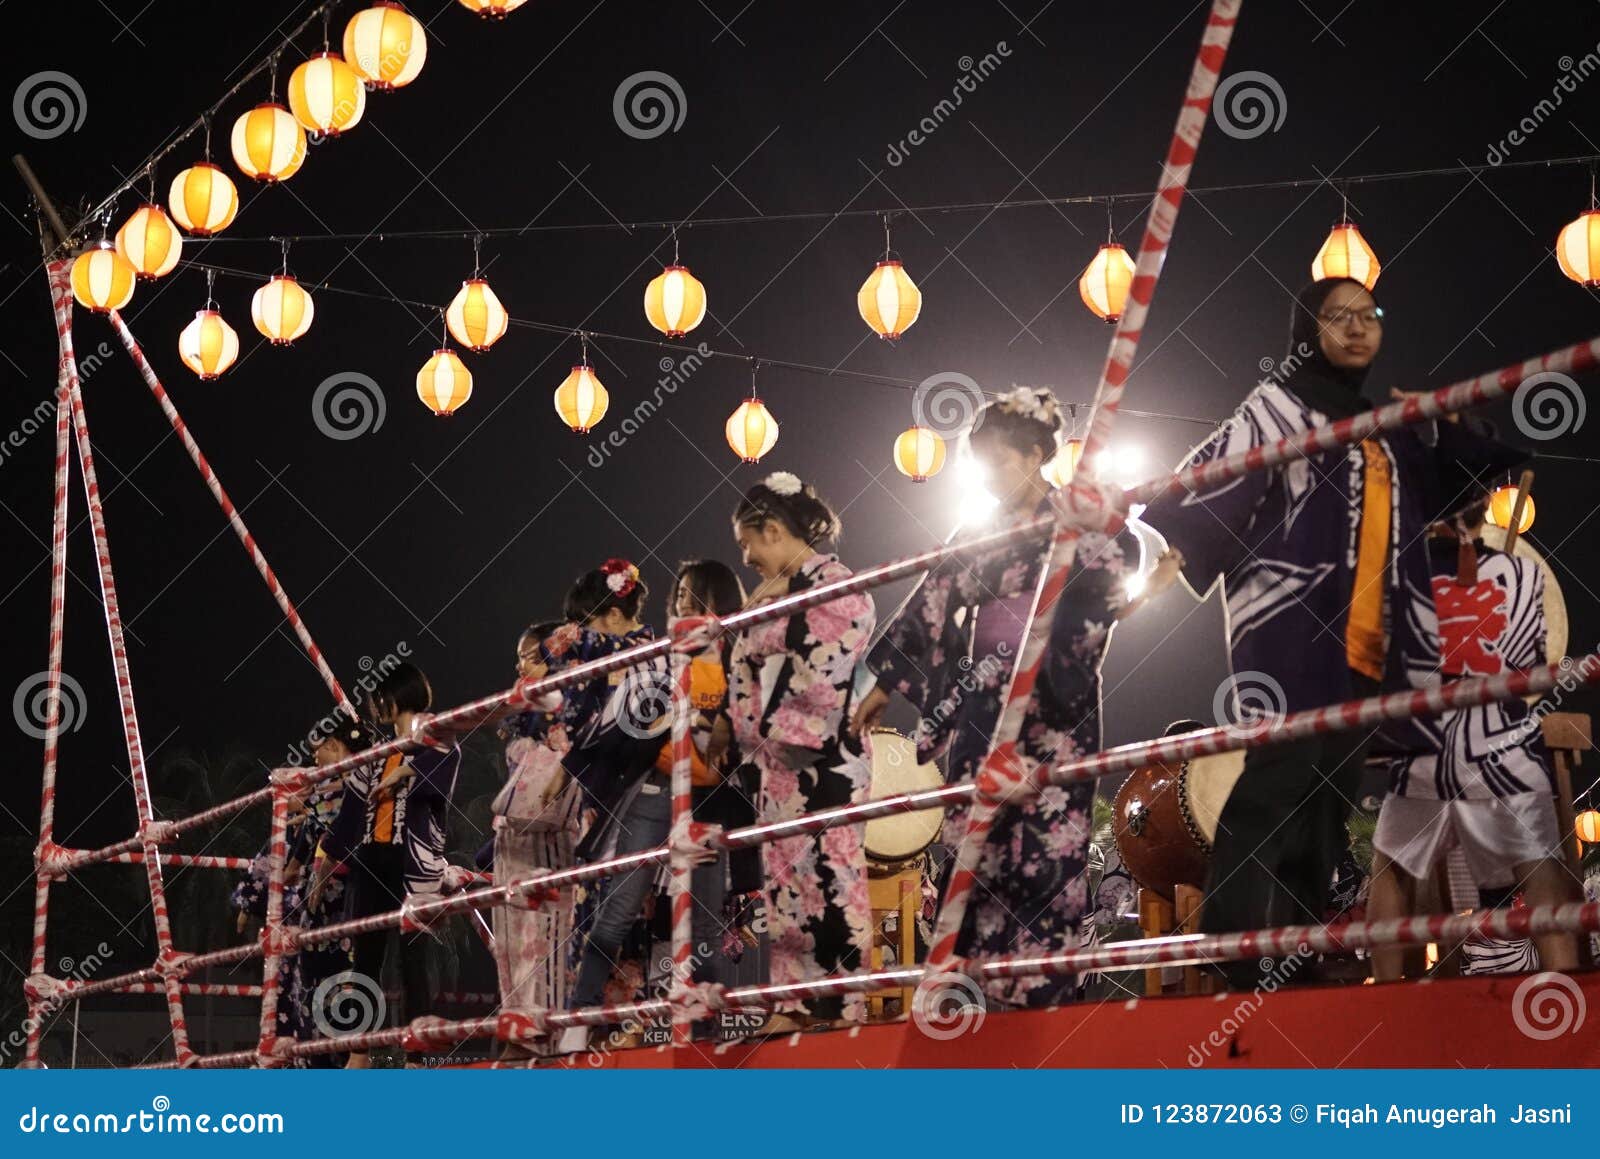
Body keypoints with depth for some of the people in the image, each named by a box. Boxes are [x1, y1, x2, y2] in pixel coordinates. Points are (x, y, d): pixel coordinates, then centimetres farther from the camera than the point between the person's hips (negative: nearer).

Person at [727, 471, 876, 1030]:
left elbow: (819, 673, -14)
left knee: (823, 873, -9)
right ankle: (796, 1002, 11)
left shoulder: (835, 584, -7)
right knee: (786, 877, 7)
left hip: (820, 758, -9)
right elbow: (748, 668, 21)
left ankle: (838, 1001, -6)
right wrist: (755, 613, 8)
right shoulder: (783, 593, 19)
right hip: (779, 758, 9)